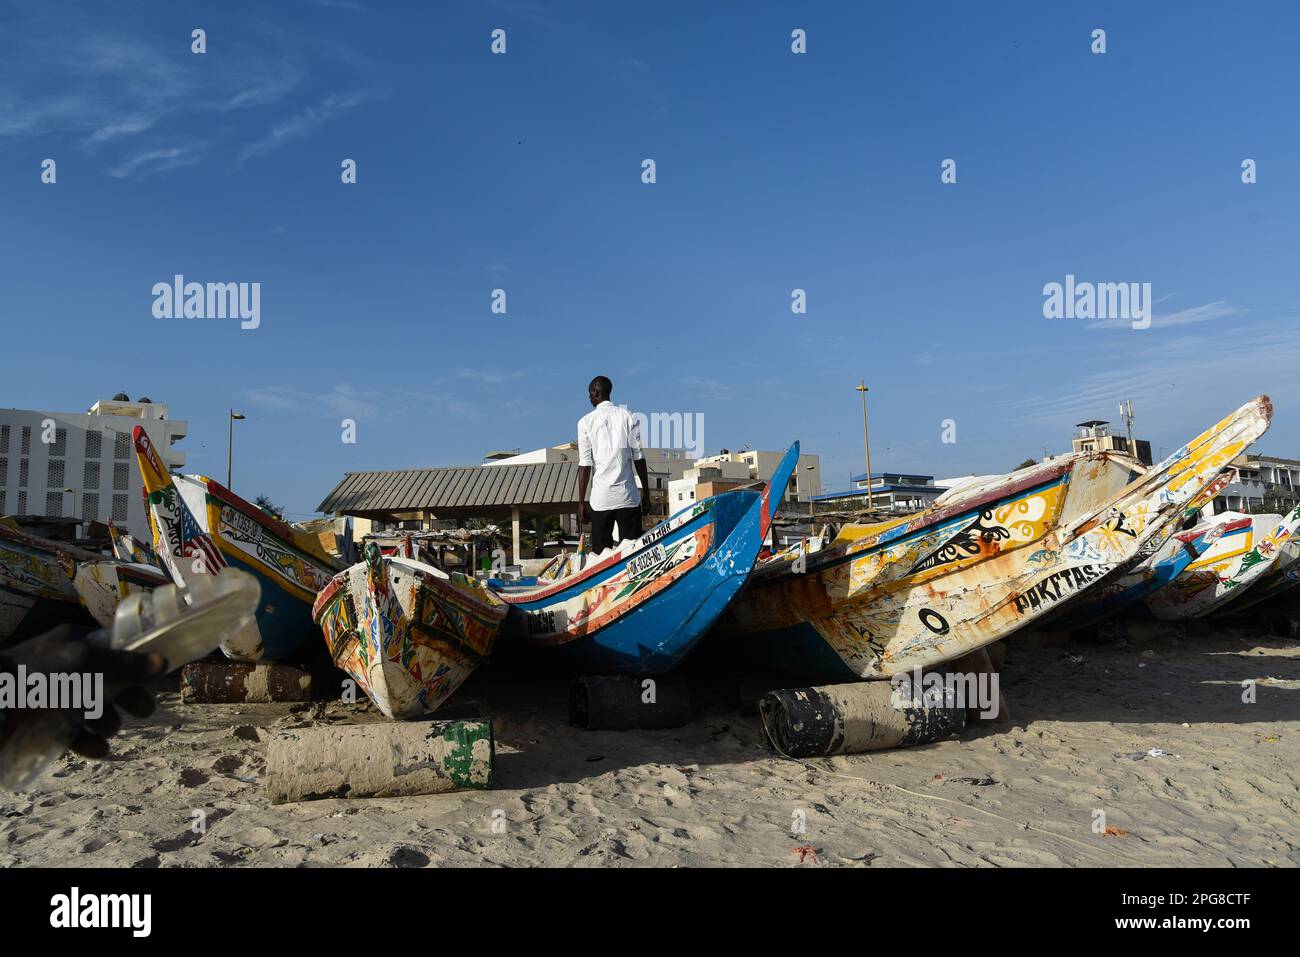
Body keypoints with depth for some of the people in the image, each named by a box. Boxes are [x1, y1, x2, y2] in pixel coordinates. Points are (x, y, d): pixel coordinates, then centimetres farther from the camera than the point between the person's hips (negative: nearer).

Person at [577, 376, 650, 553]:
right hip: (629, 497, 2)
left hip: (601, 498, -2)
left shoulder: (586, 422, 0)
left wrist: (581, 502, 2)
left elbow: (585, 465, -3)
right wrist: (646, 493, 10)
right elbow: (639, 458, 3)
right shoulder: (627, 416, 5)